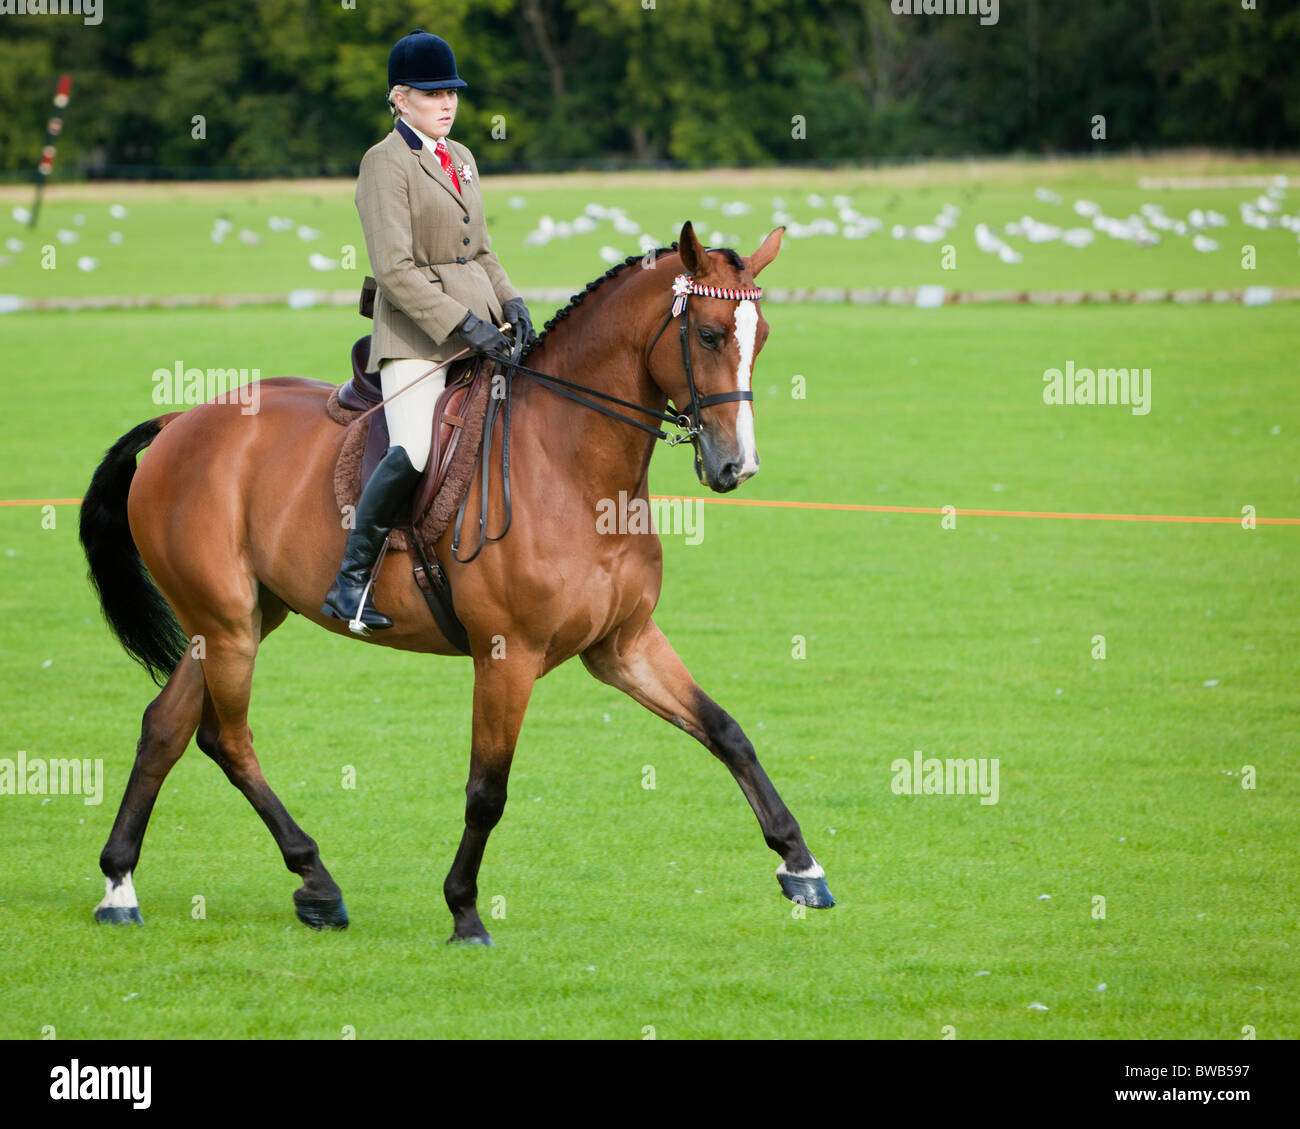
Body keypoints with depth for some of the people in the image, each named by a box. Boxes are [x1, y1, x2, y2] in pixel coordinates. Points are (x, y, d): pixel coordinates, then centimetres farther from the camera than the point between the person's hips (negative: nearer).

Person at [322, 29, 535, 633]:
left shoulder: (461, 158, 17)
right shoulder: (385, 164, -7)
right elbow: (395, 270, -15)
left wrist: (510, 302, 5)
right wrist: (459, 325, -21)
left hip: (477, 325, 8)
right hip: (416, 334, -8)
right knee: (414, 451, -25)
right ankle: (350, 580, -15)